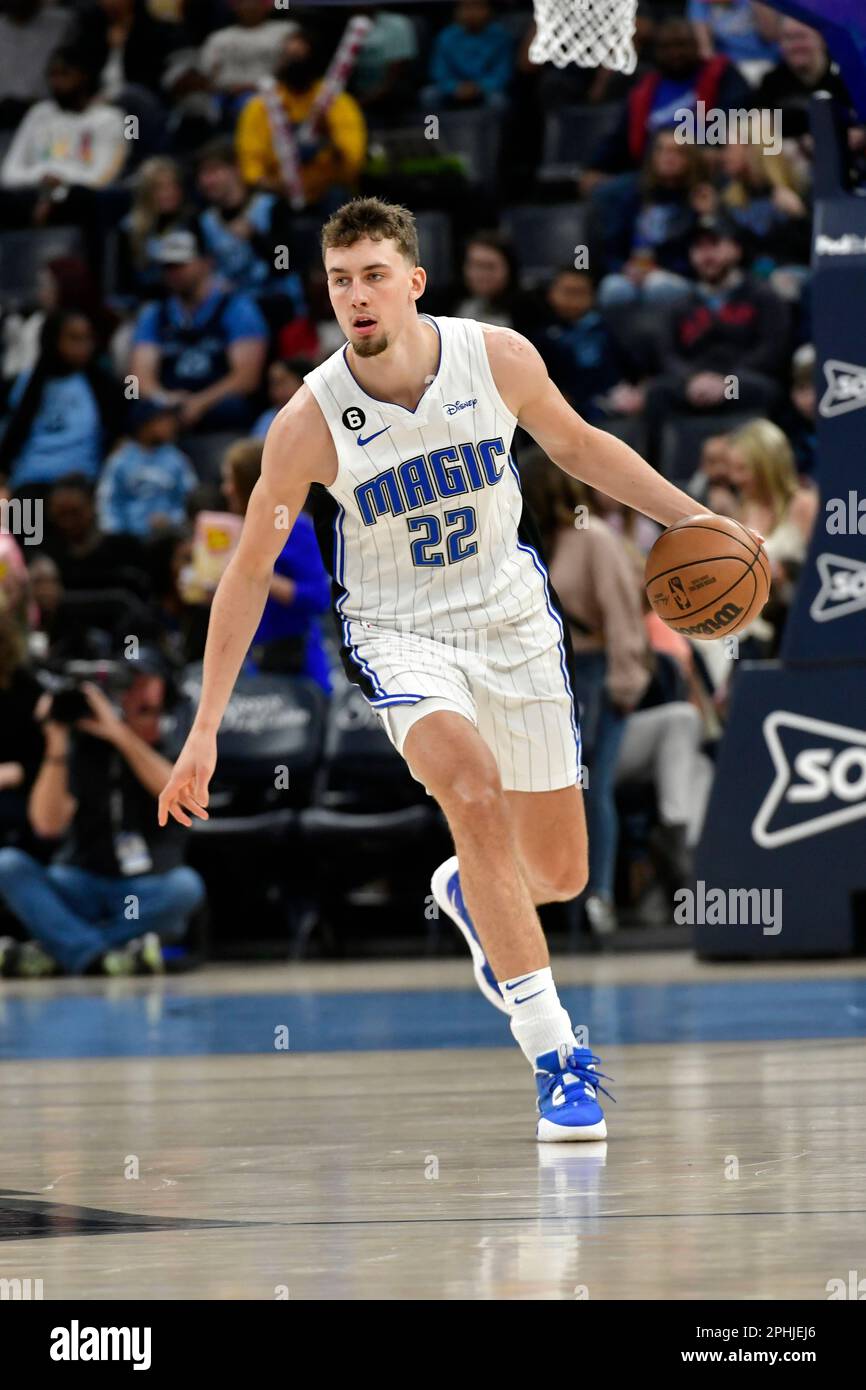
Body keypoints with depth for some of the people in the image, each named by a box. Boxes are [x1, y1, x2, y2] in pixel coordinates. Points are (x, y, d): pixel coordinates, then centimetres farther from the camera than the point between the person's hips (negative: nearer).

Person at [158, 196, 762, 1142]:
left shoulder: (499, 358, -14)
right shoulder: (310, 422, -18)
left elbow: (576, 445, 8)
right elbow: (249, 571, -9)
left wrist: (693, 521, 6)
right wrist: (204, 733, -9)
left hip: (512, 619, 3)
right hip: (397, 631, -3)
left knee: (559, 874, 7)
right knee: (474, 790, -31)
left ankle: (467, 895, 47)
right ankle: (556, 1056, -26)